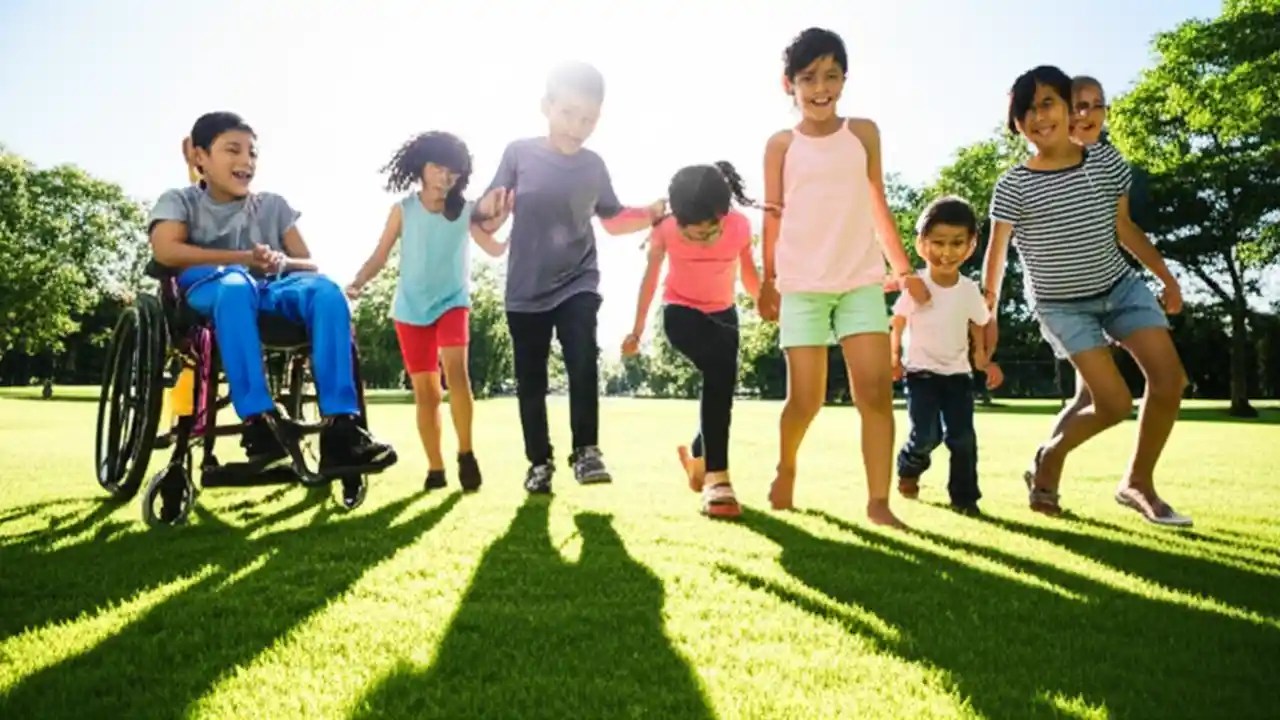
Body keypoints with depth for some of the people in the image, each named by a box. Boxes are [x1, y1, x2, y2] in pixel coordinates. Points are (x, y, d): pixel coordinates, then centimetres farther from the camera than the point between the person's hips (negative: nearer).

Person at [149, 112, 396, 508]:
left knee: (325, 290, -30)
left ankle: (340, 426, -38)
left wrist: (282, 263, -12)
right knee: (235, 283, -39)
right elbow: (166, 251, -9)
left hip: (272, 291, 3)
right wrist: (244, 259, -14)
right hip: (209, 290, -2)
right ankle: (258, 420, -42)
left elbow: (310, 265, 12)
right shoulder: (179, 200, 13)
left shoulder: (273, 205, 21)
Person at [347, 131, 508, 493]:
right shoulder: (403, 210, -1)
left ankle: (466, 453, -13)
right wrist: (357, 284, -19)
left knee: (456, 370, -26)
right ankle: (435, 467, 15)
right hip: (411, 308, 1)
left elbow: (496, 249, -1)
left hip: (453, 302, -1)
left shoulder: (466, 211, -1)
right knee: (426, 393, 5)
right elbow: (379, 257, -3)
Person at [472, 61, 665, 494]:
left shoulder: (593, 166, 1)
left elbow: (613, 219, 15)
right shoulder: (519, 153, -7)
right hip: (525, 290, 0)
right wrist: (487, 218, -28)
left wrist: (654, 214, 0)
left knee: (583, 362, -20)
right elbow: (487, 219, -6)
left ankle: (586, 451, -7)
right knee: (531, 381, 8)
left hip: (578, 284, 1)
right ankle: (540, 461, 23)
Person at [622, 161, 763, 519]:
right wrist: (638, 329, 0)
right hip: (681, 312, -4)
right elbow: (651, 277, -7)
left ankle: (698, 459, 39)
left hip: (723, 314, 4)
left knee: (721, 383, 8)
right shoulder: (665, 228, -22)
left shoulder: (740, 225, -18)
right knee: (720, 372, -30)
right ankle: (716, 477, -28)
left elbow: (749, 274, -1)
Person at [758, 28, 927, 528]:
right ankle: (786, 469, 27)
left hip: (862, 280, 2)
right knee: (806, 397, -1)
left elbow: (878, 206, 13)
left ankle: (878, 502, -4)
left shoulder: (864, 133, 10)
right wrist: (767, 280, 2)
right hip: (802, 285, -2)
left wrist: (903, 268, 12)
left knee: (876, 389, -9)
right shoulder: (781, 144, 5)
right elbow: (773, 215, 5)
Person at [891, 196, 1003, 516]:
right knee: (926, 434, -13)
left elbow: (979, 328, 9)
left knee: (963, 436, -4)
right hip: (920, 372, -2)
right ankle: (908, 469, 19)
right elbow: (897, 325, 1)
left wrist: (983, 361, -1)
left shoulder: (970, 290, -5)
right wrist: (894, 359, 1)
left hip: (958, 374, 3)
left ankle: (964, 496, 11)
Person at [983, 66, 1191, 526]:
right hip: (1062, 306, -4)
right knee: (1114, 403, -12)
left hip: (1120, 286, 5)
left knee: (1169, 378, -7)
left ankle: (1138, 484, 11)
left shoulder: (1106, 161, -3)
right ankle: (1049, 458, 17)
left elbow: (1124, 225, 8)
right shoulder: (1014, 186, -14)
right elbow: (996, 252, -9)